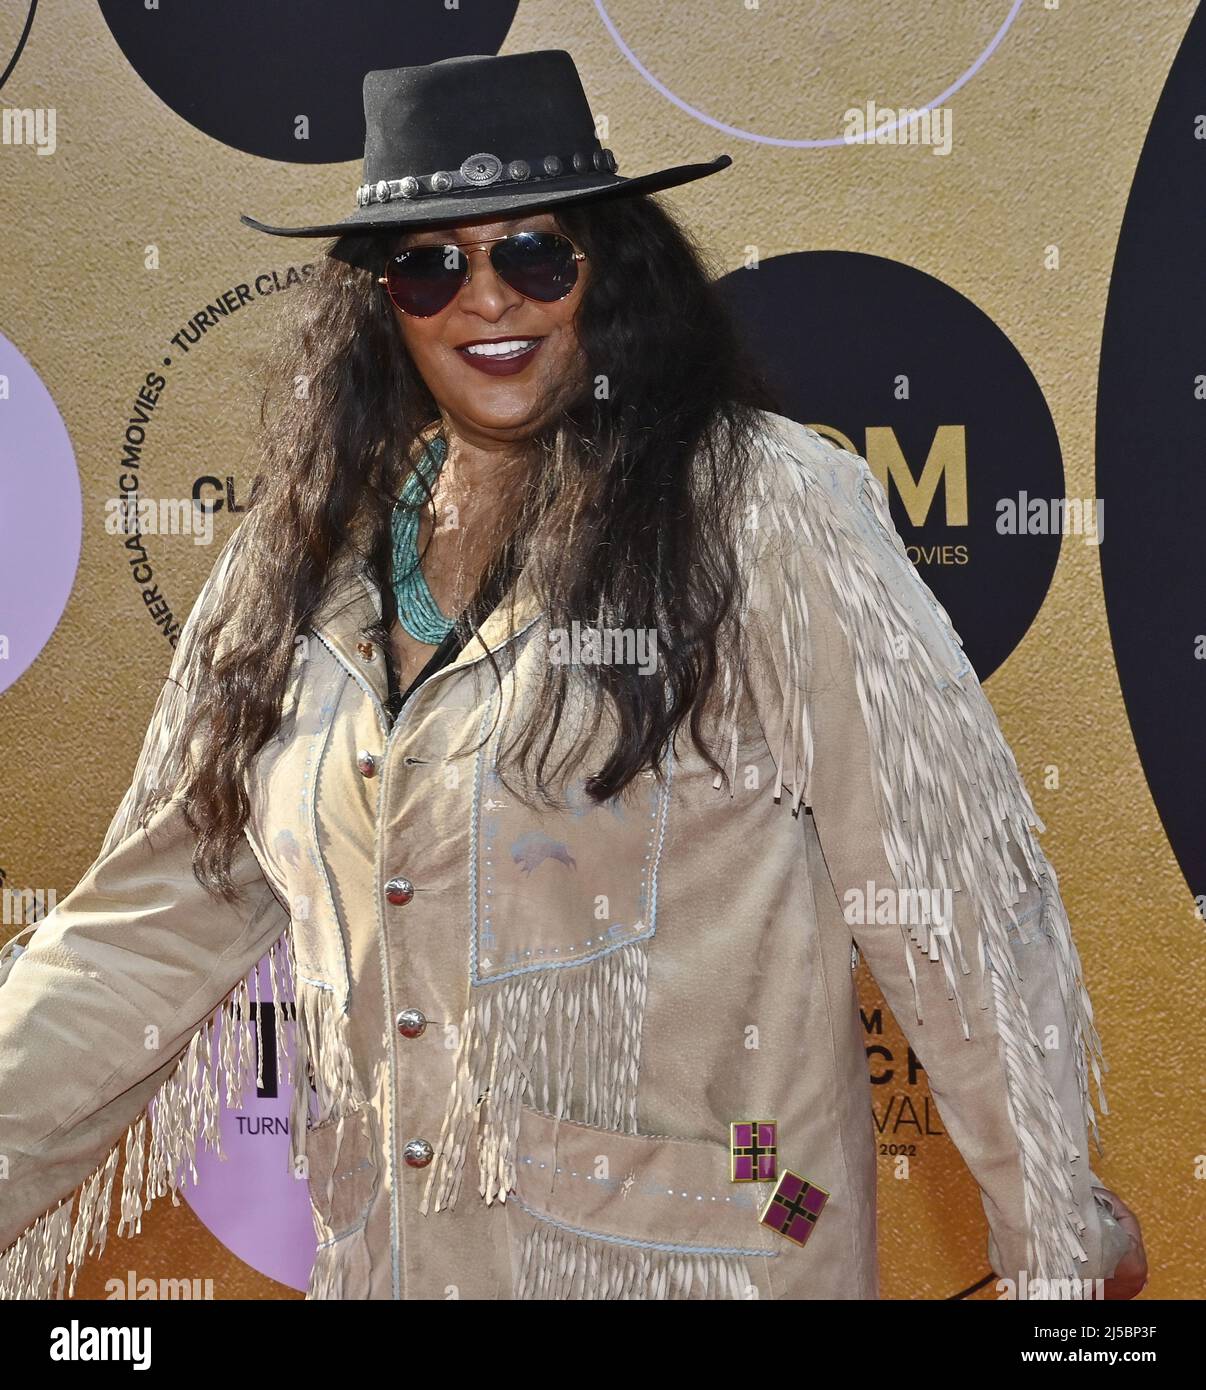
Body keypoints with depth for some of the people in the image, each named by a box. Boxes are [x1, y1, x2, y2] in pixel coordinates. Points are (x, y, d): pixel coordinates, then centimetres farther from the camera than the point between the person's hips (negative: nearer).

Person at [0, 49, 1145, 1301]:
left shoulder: (767, 508, -15)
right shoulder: (303, 553, 1)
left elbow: (954, 889, -14)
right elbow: (164, 909, 5)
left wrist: (1061, 1239, -10)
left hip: (691, 1246, -4)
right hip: (391, 1246, 5)